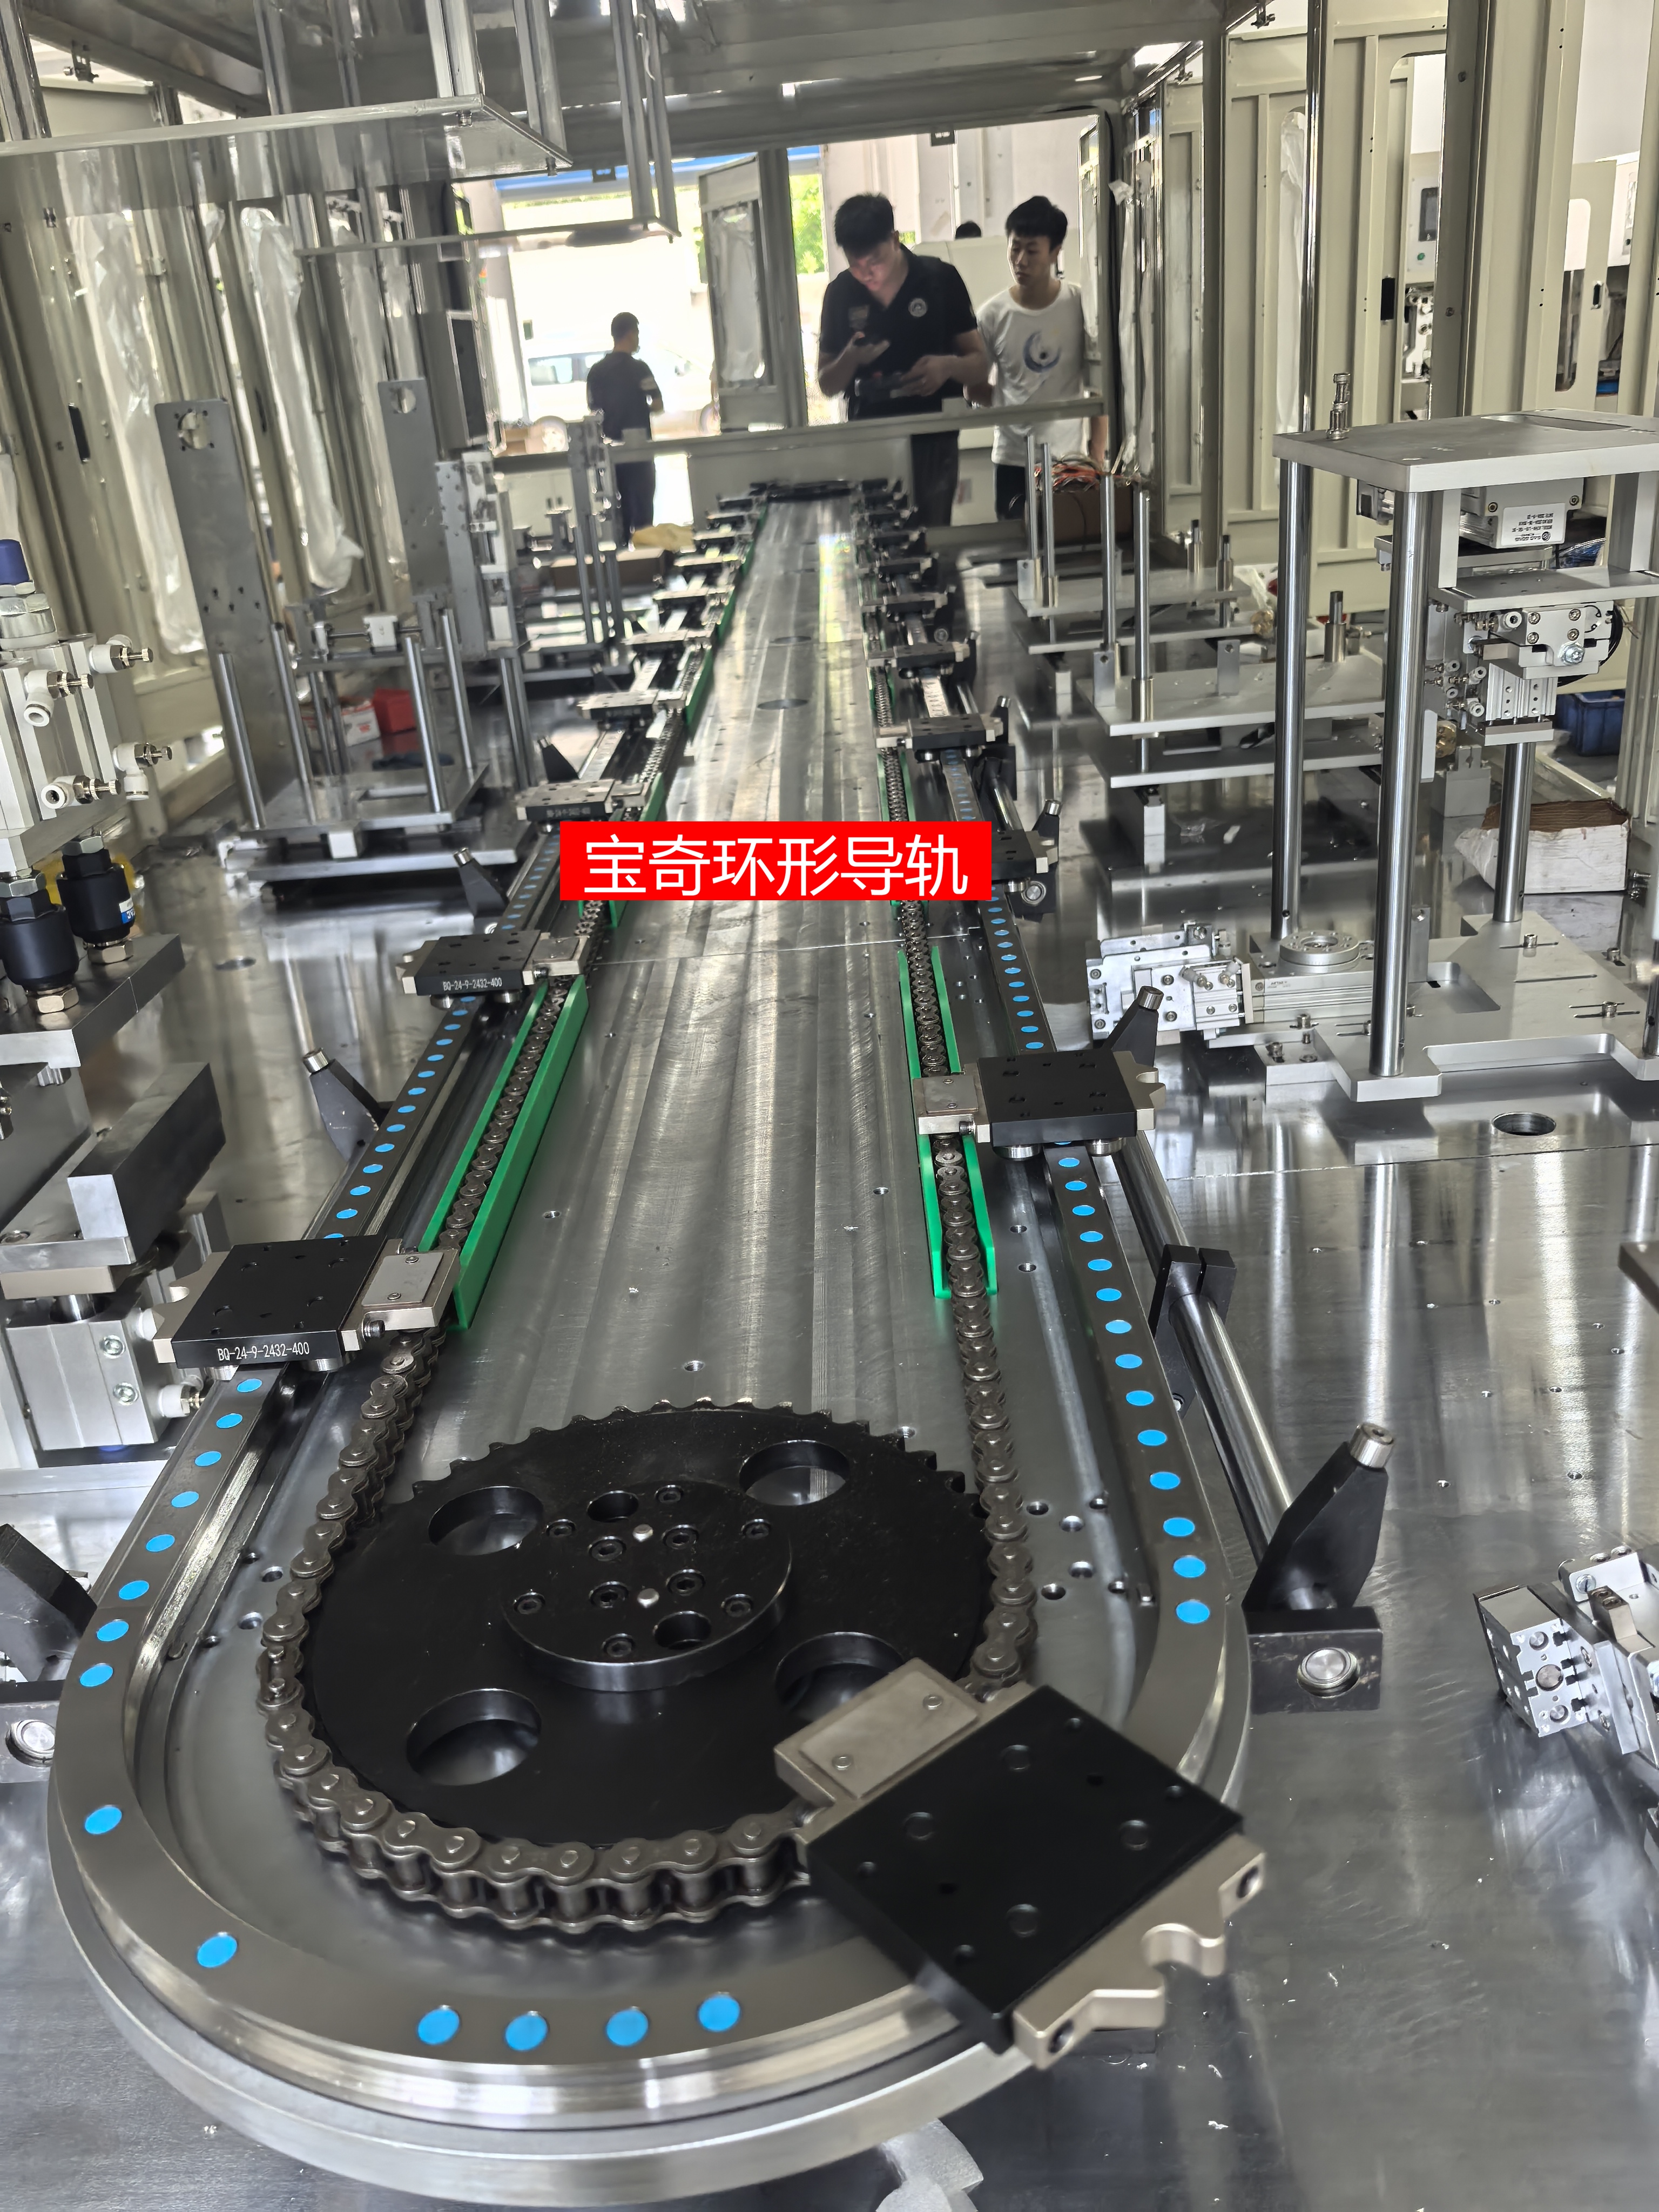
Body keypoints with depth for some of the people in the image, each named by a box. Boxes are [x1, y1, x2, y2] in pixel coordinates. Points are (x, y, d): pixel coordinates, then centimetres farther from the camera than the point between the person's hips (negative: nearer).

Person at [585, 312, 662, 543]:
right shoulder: (638, 368, -10)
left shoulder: (596, 370, 4)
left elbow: (593, 409, 9)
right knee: (643, 506, 2)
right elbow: (658, 405, -10)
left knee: (619, 509, 11)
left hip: (610, 448, 5)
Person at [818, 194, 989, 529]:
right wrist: (850, 360, -15)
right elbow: (827, 386, 6)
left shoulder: (940, 279, -2)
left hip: (933, 442, -1)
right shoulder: (840, 293, 2)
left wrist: (948, 366, -21)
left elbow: (980, 365, 0)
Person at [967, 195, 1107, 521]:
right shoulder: (992, 315, -2)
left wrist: (1097, 451, -3)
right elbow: (976, 389, 9)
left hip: (1067, 457, -1)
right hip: (1011, 459, 1)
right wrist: (1012, 410, -3)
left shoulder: (1081, 305, -4)